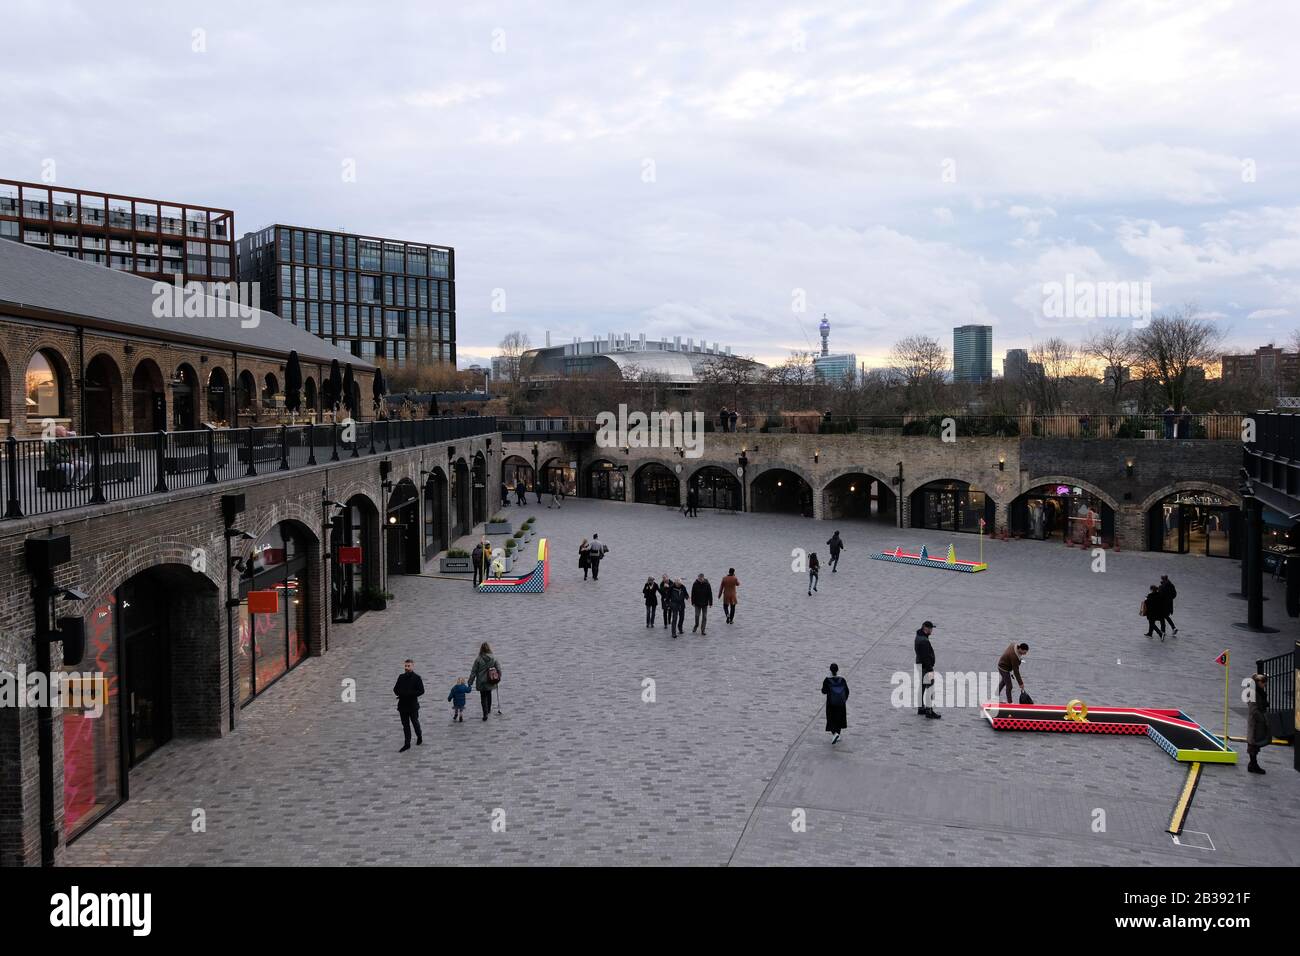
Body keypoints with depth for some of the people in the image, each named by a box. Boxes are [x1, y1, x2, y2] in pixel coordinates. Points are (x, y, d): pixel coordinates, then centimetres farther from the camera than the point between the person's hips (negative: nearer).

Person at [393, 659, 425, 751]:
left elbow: (421, 691, -12)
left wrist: (409, 693, -21)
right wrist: (398, 693, -8)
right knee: (405, 725, 8)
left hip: (413, 706, -4)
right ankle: (407, 744, 13)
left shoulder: (416, 678, -7)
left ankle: (419, 736, 34)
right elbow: (395, 688, 15)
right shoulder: (401, 677, 7)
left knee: (415, 722, 9)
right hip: (402, 705, 4)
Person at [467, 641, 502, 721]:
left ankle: (485, 714, 0)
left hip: (481, 682, -3)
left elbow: (473, 672, -10)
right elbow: (499, 670, -1)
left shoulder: (478, 659, -13)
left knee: (483, 697, 9)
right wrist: (498, 678, 17)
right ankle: (489, 710, 40)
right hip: (491, 682, 3)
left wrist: (470, 683, -5)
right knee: (489, 694, 26)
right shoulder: (493, 659, -7)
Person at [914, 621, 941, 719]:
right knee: (930, 689, -5)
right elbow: (925, 657, -25)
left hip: (919, 664, 11)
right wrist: (930, 670, -22)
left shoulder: (918, 637, 8)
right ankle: (929, 711, -1)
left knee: (921, 687, 17)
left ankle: (920, 708, 27)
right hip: (926, 667, -11)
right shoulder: (924, 641, -24)